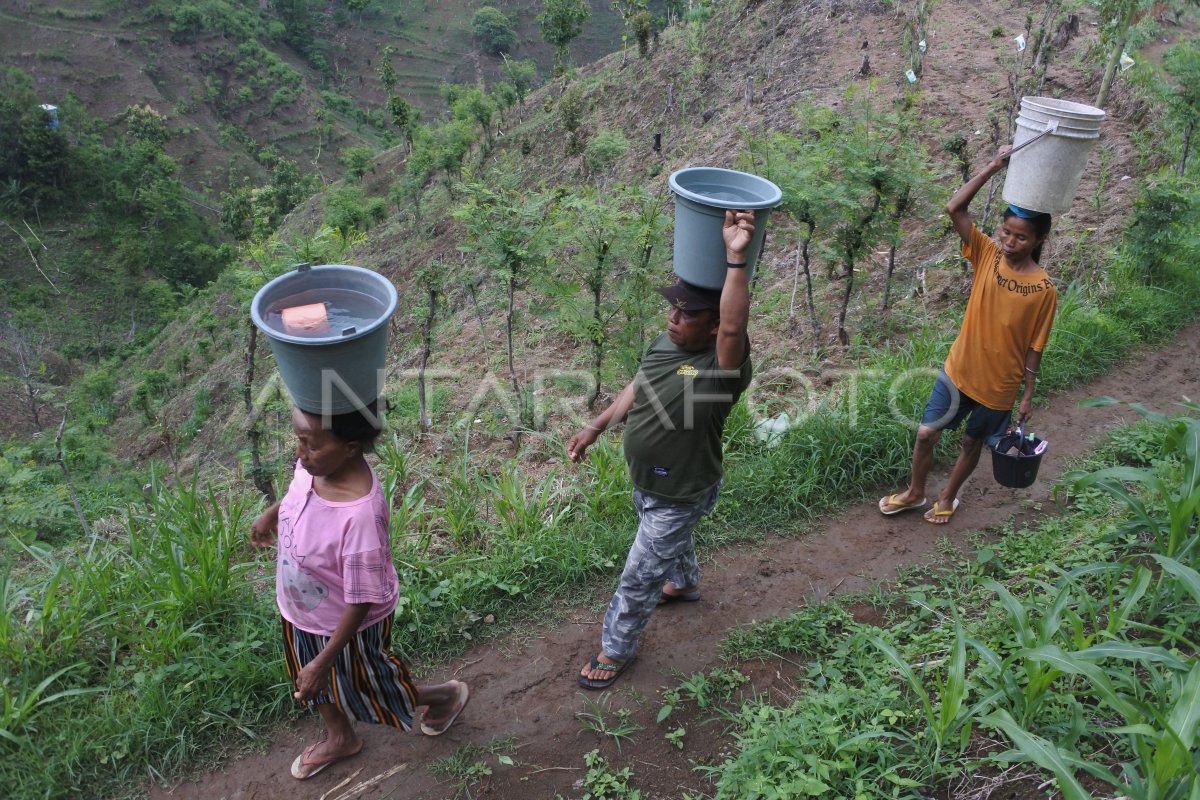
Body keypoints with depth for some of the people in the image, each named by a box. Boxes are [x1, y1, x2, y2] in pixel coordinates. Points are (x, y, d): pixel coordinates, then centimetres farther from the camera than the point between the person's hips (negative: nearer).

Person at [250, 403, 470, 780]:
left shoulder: (360, 516, -44)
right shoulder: (317, 463, -22)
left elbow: (361, 602, -31)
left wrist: (324, 660, -22)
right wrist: (271, 513, 22)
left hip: (344, 626, -7)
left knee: (364, 687, 22)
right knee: (316, 679, 31)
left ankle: (447, 695, 49)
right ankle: (340, 738, 61)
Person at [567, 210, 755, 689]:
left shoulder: (722, 365, -33)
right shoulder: (665, 343, -10)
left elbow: (735, 325, -56)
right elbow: (637, 390, 7)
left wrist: (735, 259, -64)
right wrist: (596, 427, 8)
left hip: (679, 495, -8)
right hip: (646, 481, 8)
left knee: (640, 577, 8)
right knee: (671, 539, 35)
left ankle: (616, 650, 32)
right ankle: (685, 583, 67)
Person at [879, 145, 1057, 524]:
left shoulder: (1044, 290, -15)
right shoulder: (987, 255, -10)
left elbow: (1034, 347, -8)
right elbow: (954, 208, -21)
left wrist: (1028, 395, -3)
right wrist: (994, 167, -28)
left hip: (999, 385, -2)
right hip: (958, 370, 2)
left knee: (972, 443, 17)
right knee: (926, 434, 7)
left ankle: (947, 497, 41)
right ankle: (915, 492, 31)